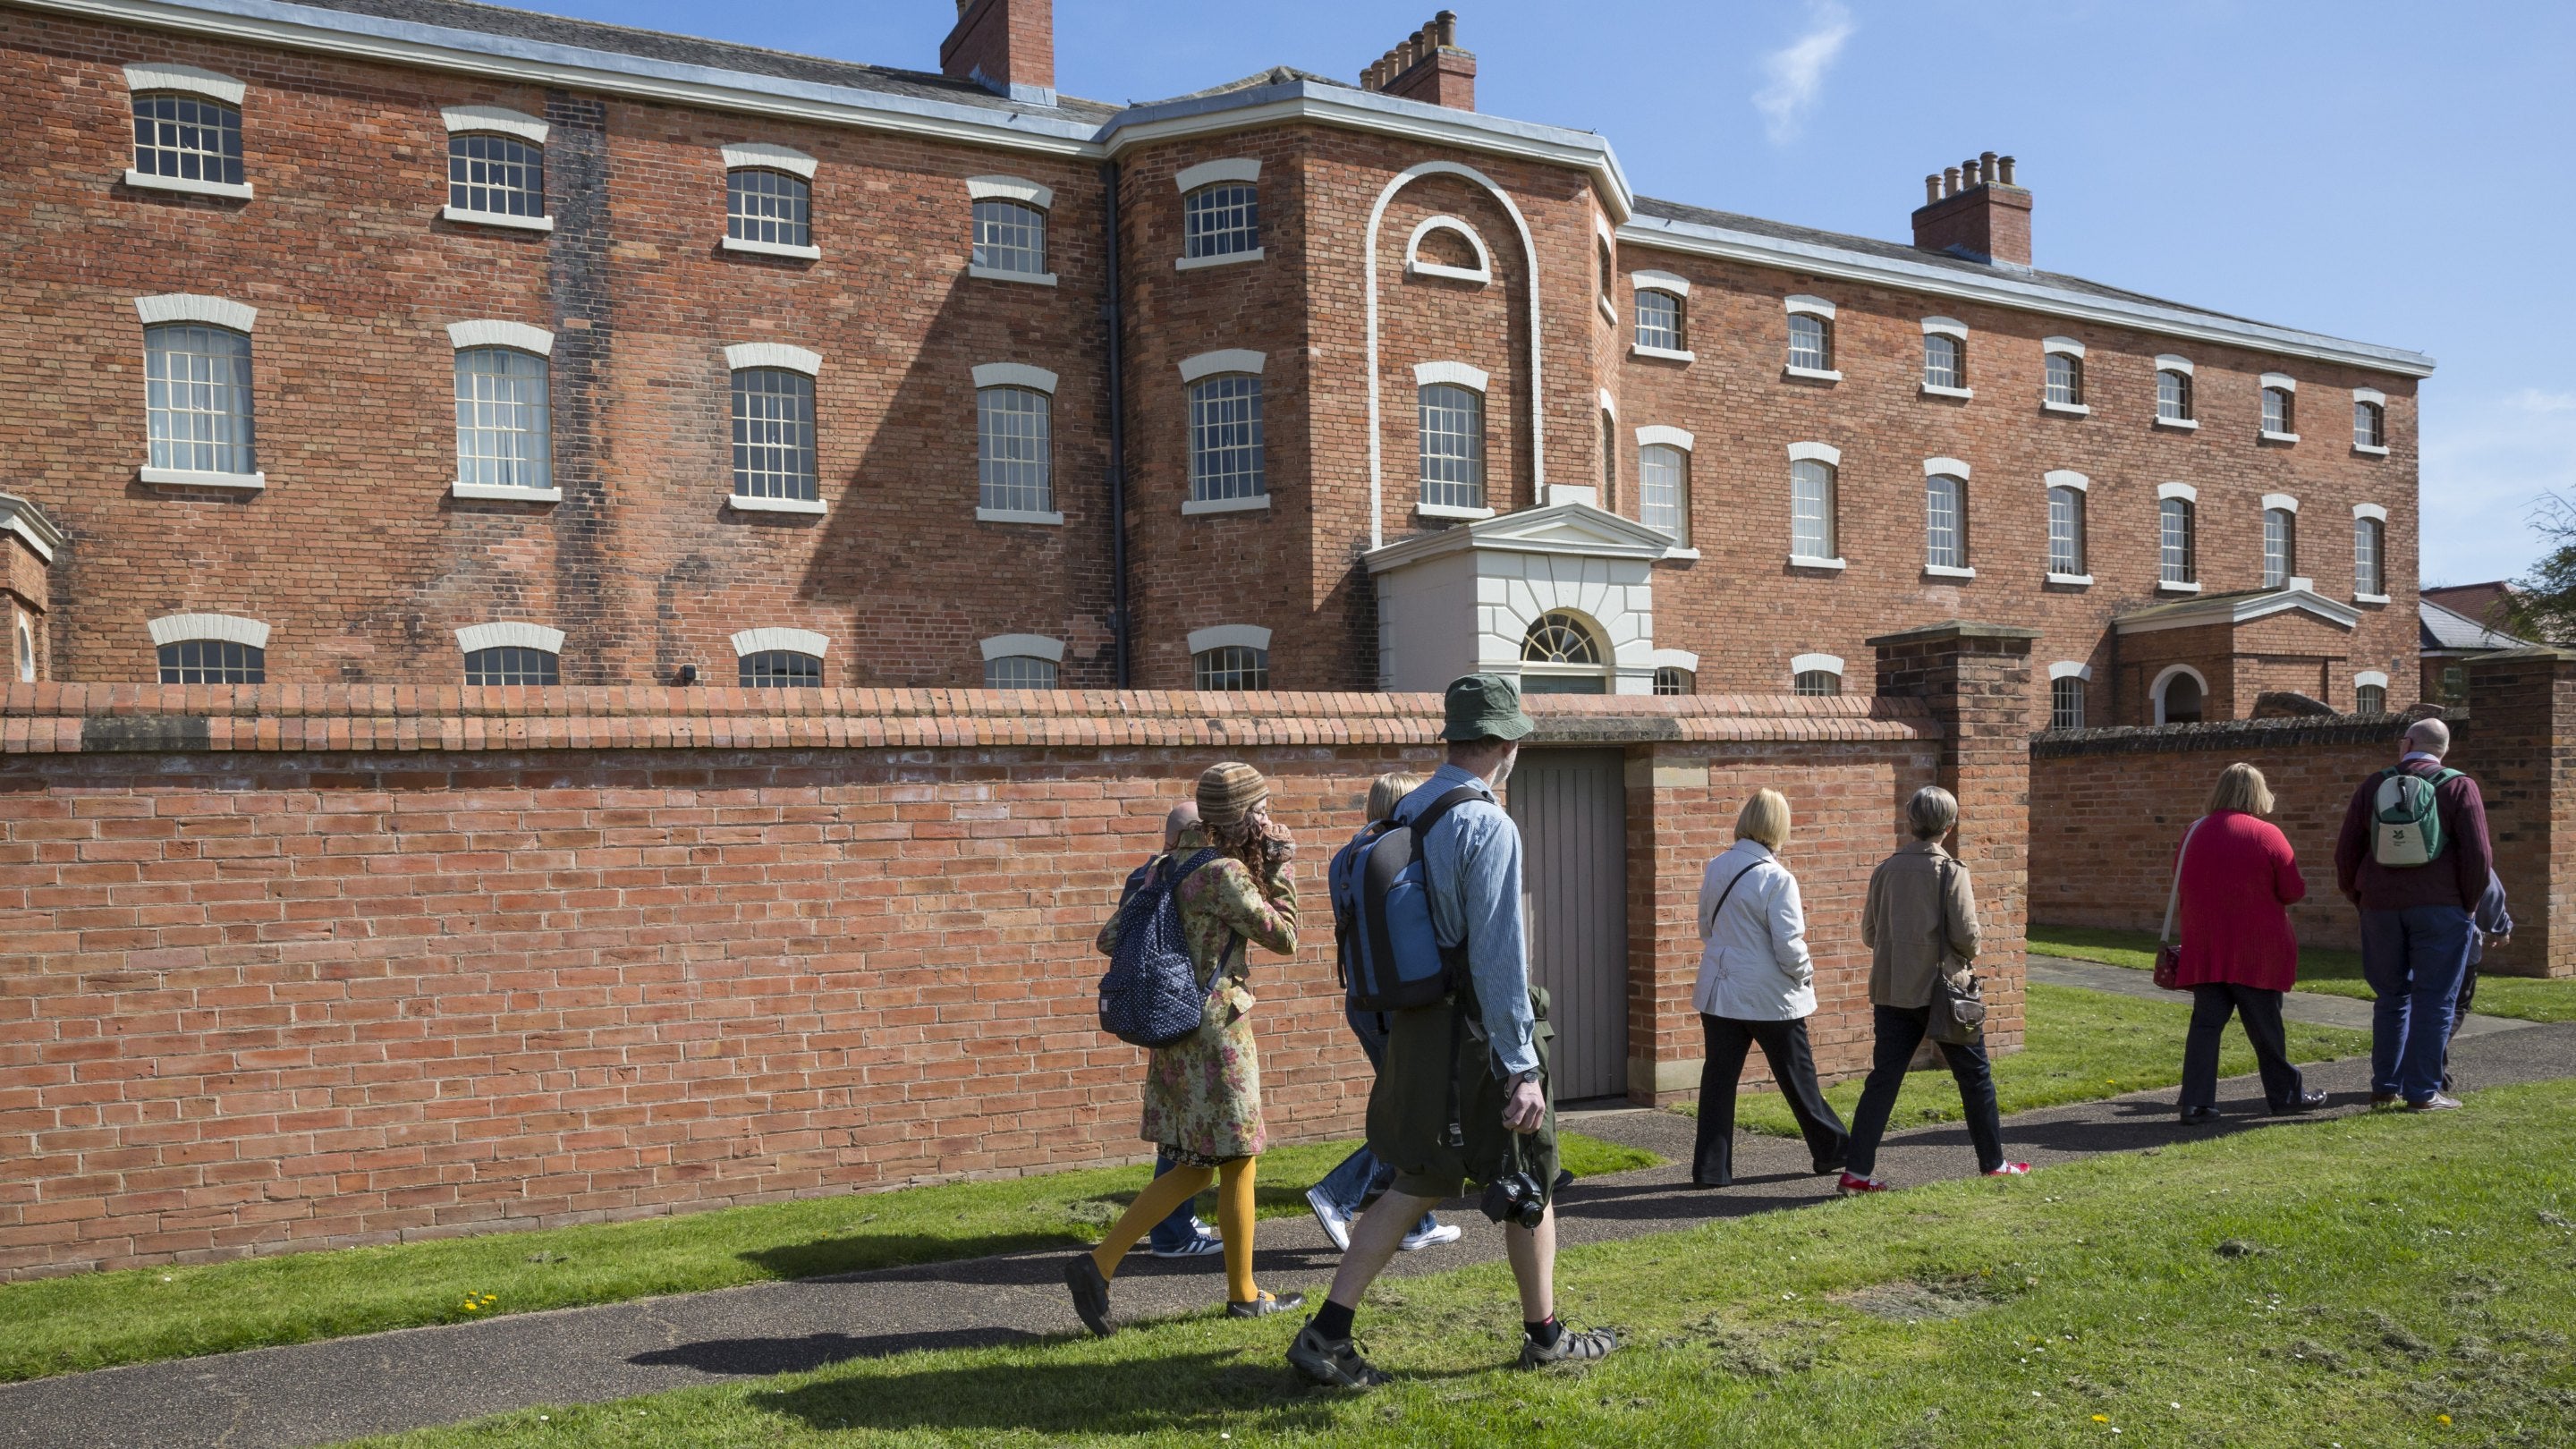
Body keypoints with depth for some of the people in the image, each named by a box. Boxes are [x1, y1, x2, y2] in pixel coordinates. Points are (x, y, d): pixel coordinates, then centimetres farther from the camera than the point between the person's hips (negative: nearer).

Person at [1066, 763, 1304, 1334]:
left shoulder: (1175, 865, 9)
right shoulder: (1226, 873, -16)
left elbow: (1110, 937, 9)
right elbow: (1284, 938, -9)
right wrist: (1280, 868, -3)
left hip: (1176, 1030, 9)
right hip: (1214, 1032, -8)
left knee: (1196, 1166, 15)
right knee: (1237, 1162, 7)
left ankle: (1099, 1264, 9)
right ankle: (1244, 1295, 21)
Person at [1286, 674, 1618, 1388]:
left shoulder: (1404, 814, 7)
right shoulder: (1488, 826, -18)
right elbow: (1498, 957, -23)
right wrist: (1523, 1069, -21)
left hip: (1416, 1027, 7)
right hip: (1477, 1032, -7)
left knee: (1415, 1185, 14)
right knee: (1530, 1183, 13)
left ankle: (1327, 1334, 11)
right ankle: (1544, 1335, 30)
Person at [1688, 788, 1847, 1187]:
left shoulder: (1715, 869, 0)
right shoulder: (1776, 879, -17)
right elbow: (1789, 949, -17)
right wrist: (1806, 973, 2)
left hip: (1720, 991, 5)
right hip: (1770, 996, -4)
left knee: (1718, 1078, 7)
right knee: (1798, 1078, 12)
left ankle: (1710, 1169, 7)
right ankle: (1831, 1150, 29)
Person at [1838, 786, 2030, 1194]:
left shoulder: (1886, 869, 3)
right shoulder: (1950, 871, -10)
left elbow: (1868, 933, 7)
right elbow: (1966, 934, -13)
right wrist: (1966, 957, 7)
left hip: (1891, 991, 4)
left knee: (1883, 1079, 4)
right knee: (1975, 1075, 14)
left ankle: (1858, 1171, -1)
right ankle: (1994, 1163, 25)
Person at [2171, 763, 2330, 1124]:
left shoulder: (2193, 834, 6)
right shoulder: (2267, 835, -8)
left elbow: (2181, 889, 13)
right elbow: (2295, 891, -6)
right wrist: (2267, 894, 13)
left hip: (2204, 950, 3)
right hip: (2255, 952, -3)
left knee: (2205, 1023, 2)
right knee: (2265, 1026, 10)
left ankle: (2196, 1102, -3)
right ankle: (2286, 1094, 26)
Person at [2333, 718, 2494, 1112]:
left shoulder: (2374, 786, 7)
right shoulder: (2458, 787, -1)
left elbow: (2346, 851, 8)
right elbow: (2478, 854, -7)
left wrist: (2358, 898, 17)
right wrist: (2468, 903, 5)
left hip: (2381, 905, 3)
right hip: (2440, 907, -3)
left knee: (2391, 997, 12)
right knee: (2434, 1001, 2)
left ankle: (2385, 1087, 14)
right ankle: (2423, 1091, 2)